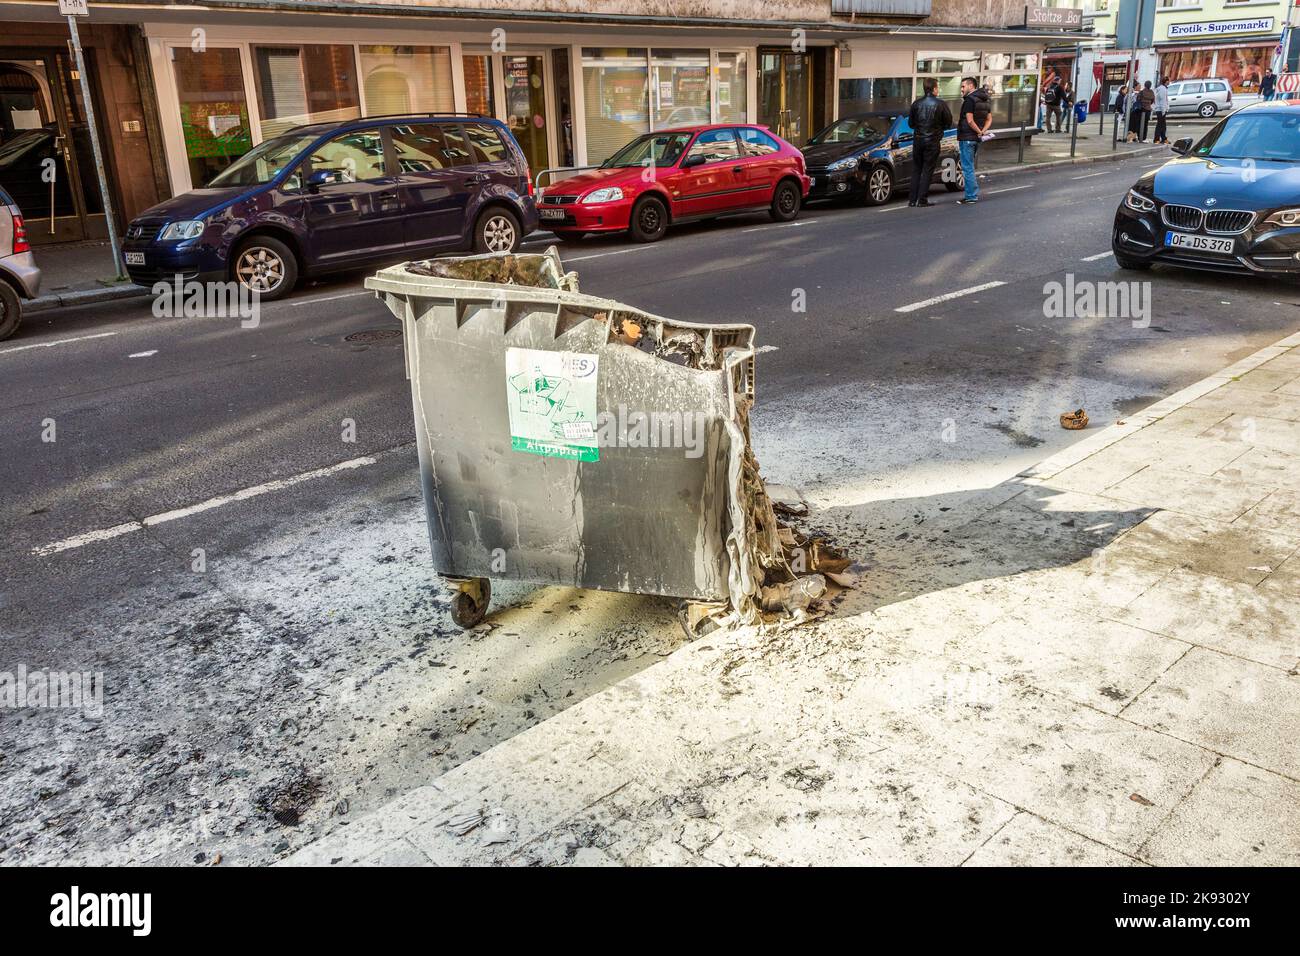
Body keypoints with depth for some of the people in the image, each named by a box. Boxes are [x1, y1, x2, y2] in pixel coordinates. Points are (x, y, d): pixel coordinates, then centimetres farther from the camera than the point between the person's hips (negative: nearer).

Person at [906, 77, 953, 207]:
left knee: (916, 169, 12)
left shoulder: (916, 103, -2)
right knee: (927, 170, 3)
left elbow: (910, 122, 6)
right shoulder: (941, 104, -9)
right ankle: (922, 200, 0)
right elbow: (948, 122, -1)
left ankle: (912, 199, 10)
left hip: (918, 140, 3)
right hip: (932, 141, -3)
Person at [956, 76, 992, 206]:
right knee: (970, 167, 18)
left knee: (967, 168, -5)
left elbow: (969, 121, -22)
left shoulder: (970, 100, -15)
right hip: (976, 139, 9)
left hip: (967, 138, -9)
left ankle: (971, 196, -4)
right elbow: (989, 119, 14)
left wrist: (979, 132, -12)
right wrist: (983, 132, 1)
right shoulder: (985, 100, 14)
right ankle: (974, 194, 20)